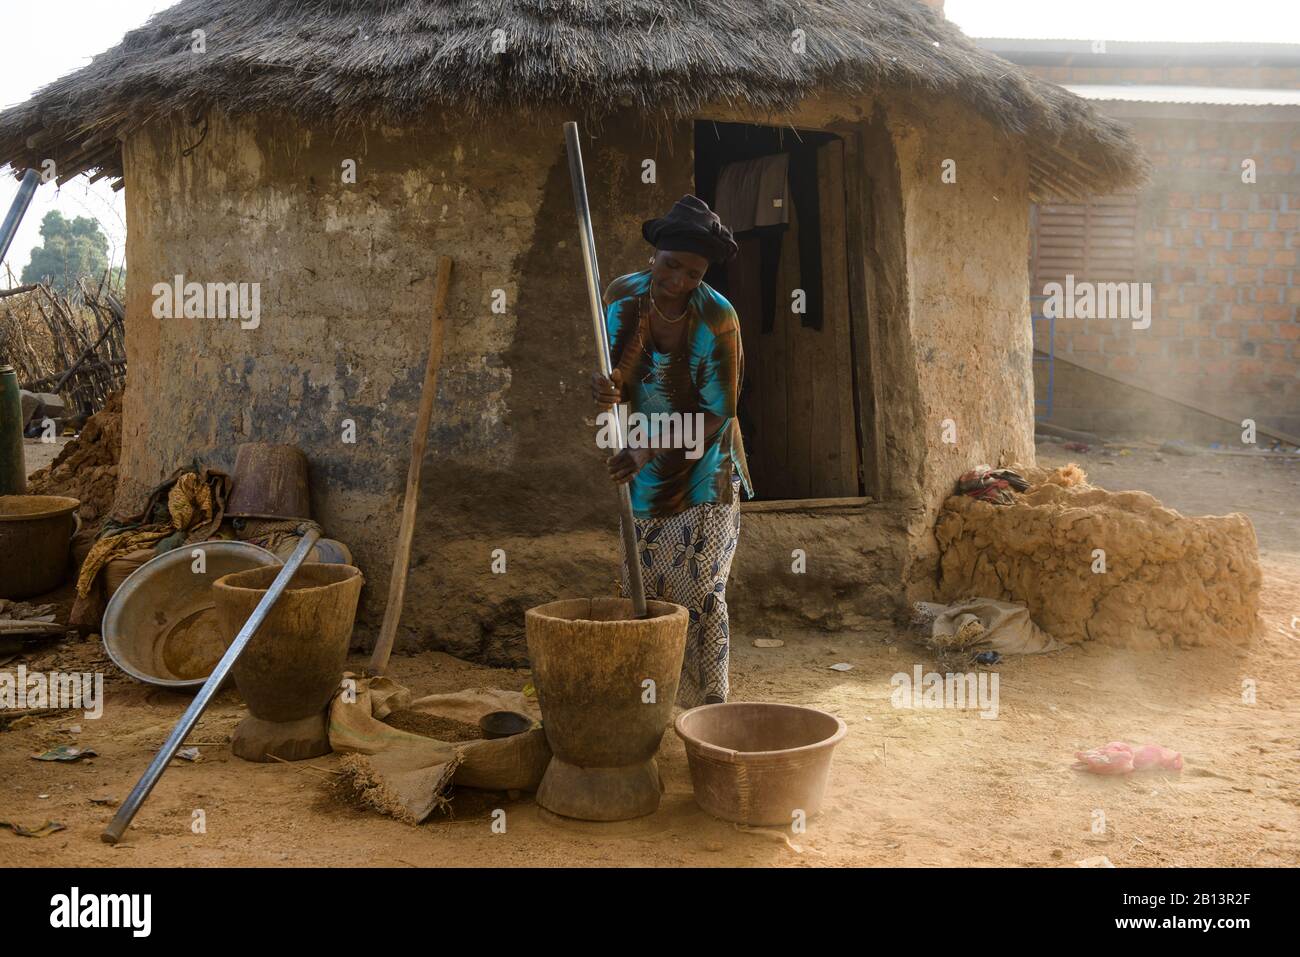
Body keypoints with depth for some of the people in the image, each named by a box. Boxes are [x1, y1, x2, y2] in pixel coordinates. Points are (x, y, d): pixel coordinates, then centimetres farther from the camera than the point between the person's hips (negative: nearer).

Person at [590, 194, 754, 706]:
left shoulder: (717, 319, -20)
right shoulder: (622, 296, -7)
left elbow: (717, 414, -18)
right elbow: (616, 378, -3)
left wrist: (647, 452, -29)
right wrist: (605, 388, -29)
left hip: (701, 475, -4)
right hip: (640, 477, 4)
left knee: (700, 595, -3)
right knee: (642, 594, 8)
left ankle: (708, 710, 7)